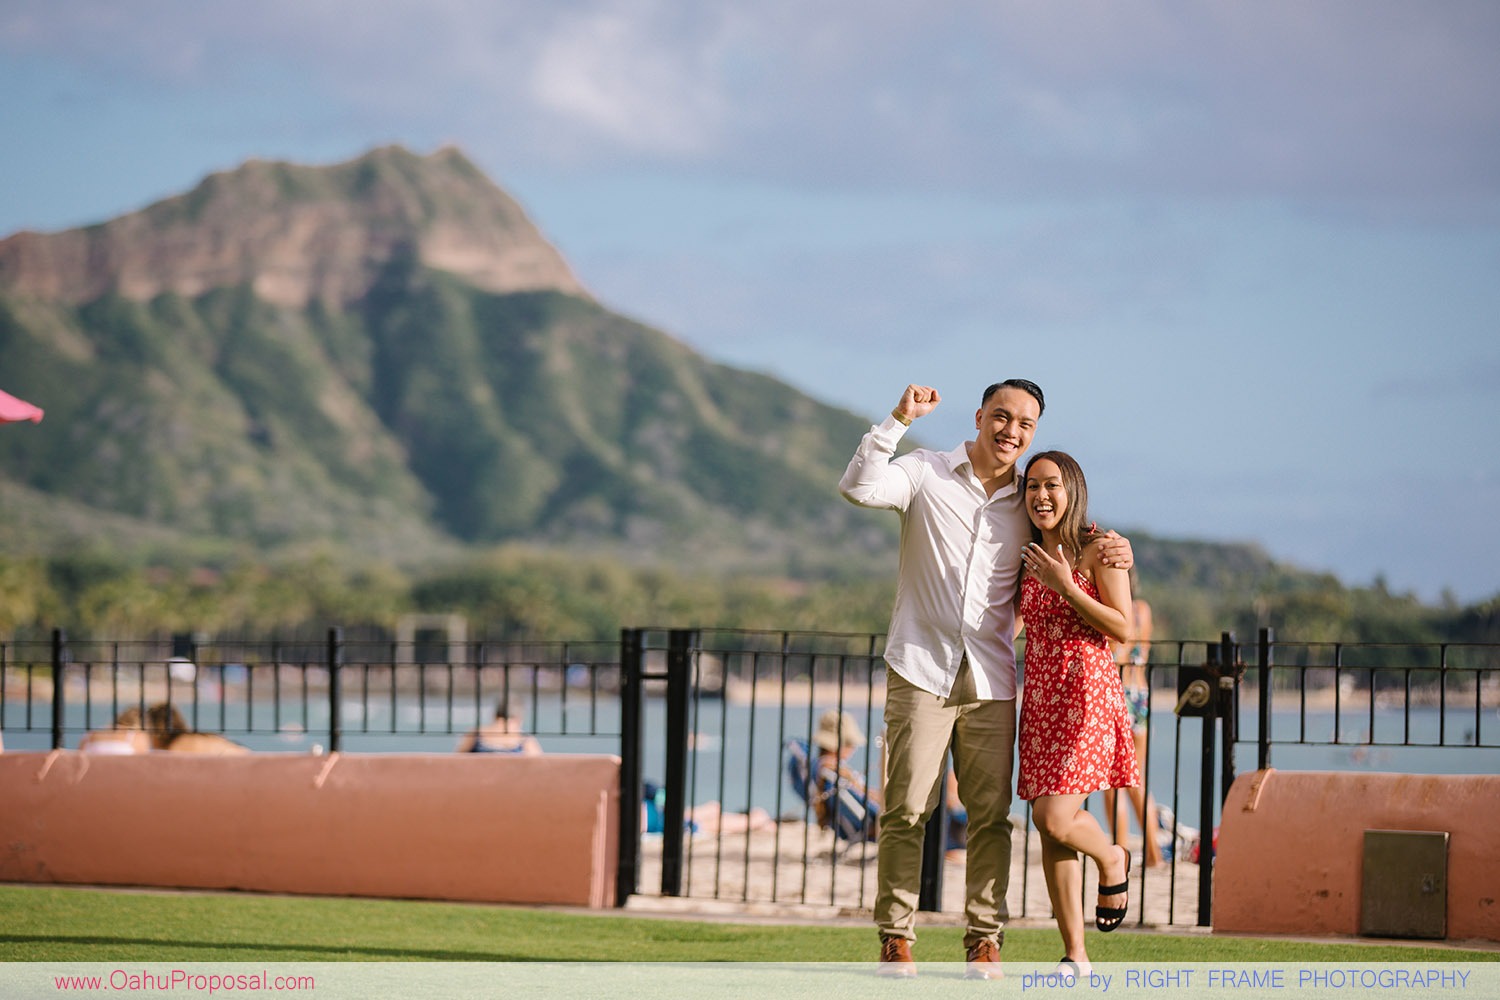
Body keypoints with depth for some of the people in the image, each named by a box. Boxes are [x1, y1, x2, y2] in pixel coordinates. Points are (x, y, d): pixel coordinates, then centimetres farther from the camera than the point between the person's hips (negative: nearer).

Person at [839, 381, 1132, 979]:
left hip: (991, 681, 3)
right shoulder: (927, 474, 2)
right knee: (906, 810, -6)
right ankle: (895, 937, 1)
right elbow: (859, 487, -15)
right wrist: (899, 420, -21)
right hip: (921, 671, -3)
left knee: (991, 814, -1)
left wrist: (1114, 552, 5)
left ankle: (984, 938, 6)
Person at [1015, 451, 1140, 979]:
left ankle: (1112, 858, 17)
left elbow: (1123, 628, -11)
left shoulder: (1098, 550, -5)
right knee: (1049, 828, 2)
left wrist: (1064, 586, -15)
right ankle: (1075, 954, 8)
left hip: (1086, 692, -6)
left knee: (1055, 817, -17)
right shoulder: (1027, 559, 14)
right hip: (1039, 696, 6)